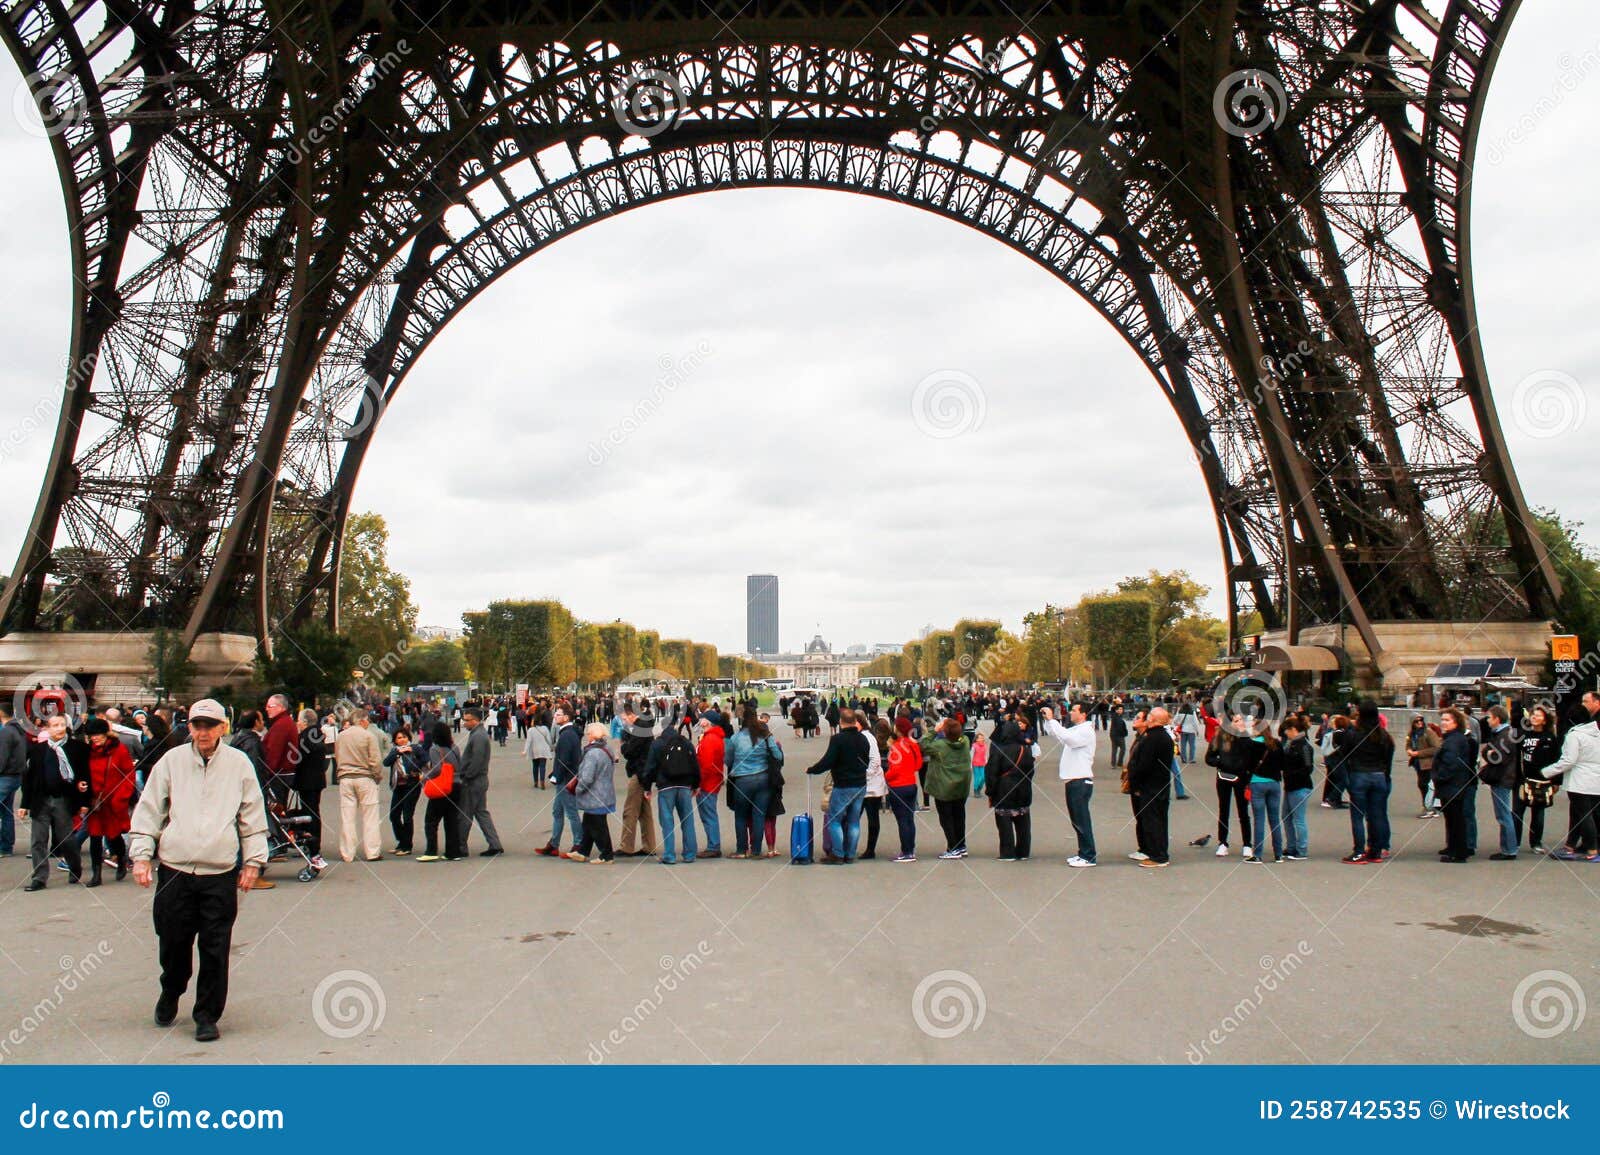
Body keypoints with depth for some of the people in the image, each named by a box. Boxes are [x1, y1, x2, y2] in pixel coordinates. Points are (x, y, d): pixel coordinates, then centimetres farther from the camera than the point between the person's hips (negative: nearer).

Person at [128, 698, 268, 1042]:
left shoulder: (239, 764, 3)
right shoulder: (171, 761, 4)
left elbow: (253, 816, 7)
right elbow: (148, 810, 7)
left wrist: (253, 860, 4)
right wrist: (141, 855, 1)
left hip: (221, 874, -1)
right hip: (174, 870, 1)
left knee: (215, 951, 0)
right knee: (173, 944, 12)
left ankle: (207, 1016, 14)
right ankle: (170, 996, 39)